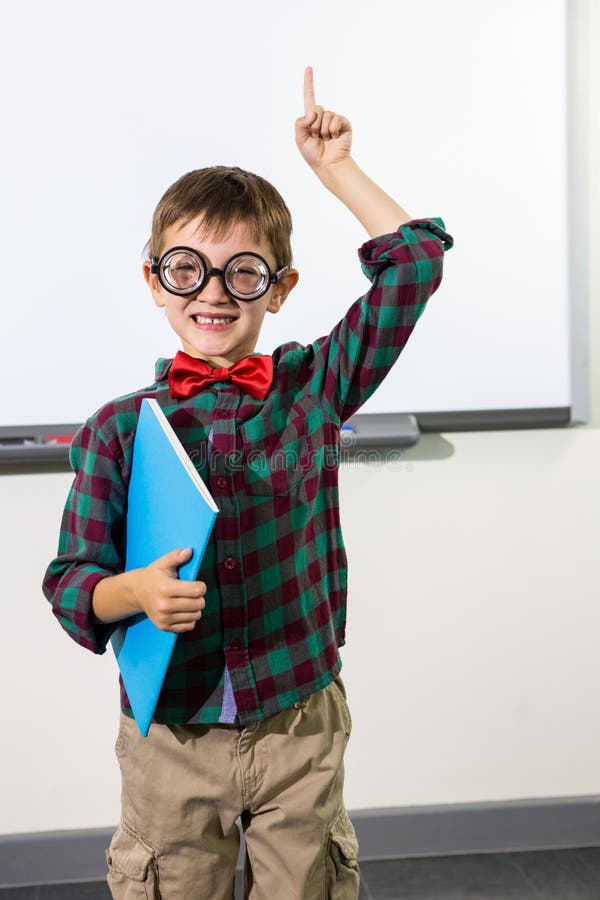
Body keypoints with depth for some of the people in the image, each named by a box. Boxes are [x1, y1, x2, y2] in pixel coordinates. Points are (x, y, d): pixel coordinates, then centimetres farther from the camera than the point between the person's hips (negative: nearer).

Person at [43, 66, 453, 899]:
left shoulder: (314, 386, -2)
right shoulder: (119, 428, -4)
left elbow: (413, 265, -2)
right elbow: (71, 575, -2)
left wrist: (336, 169, 0)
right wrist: (134, 592, -22)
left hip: (299, 728, 1)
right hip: (169, 735, 0)